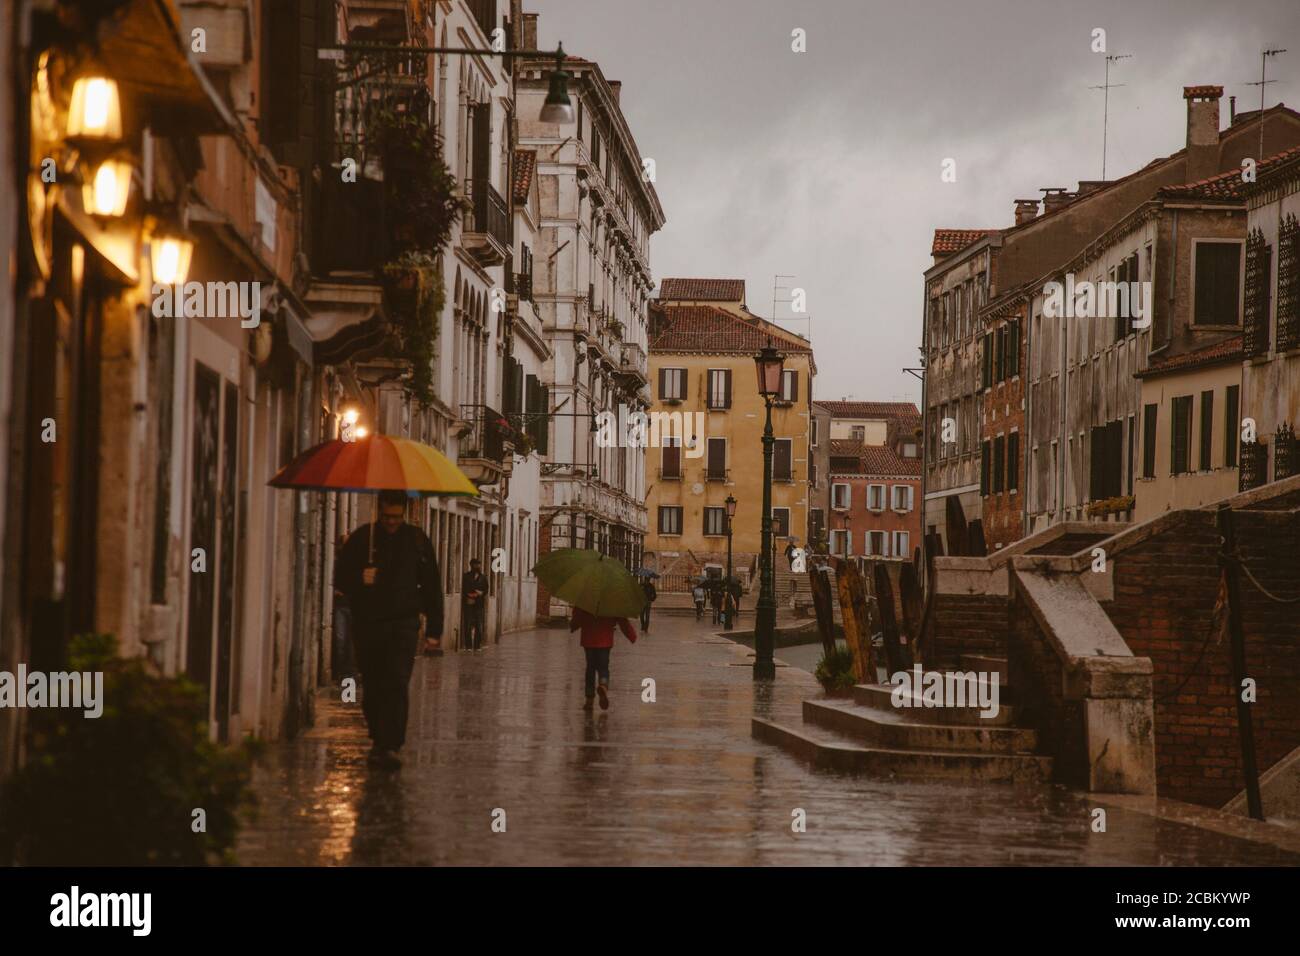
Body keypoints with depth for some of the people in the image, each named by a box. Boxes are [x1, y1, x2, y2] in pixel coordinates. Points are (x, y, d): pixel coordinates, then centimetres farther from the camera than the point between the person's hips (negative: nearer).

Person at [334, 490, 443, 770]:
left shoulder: (417, 540, 7)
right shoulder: (362, 538, 5)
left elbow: (431, 586, 12)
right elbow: (340, 578, 8)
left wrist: (434, 627, 8)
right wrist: (360, 579, -14)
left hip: (403, 624, -1)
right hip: (367, 623, 1)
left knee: (397, 684, -14)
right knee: (372, 687, 7)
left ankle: (390, 746, -18)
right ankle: (379, 740, 24)